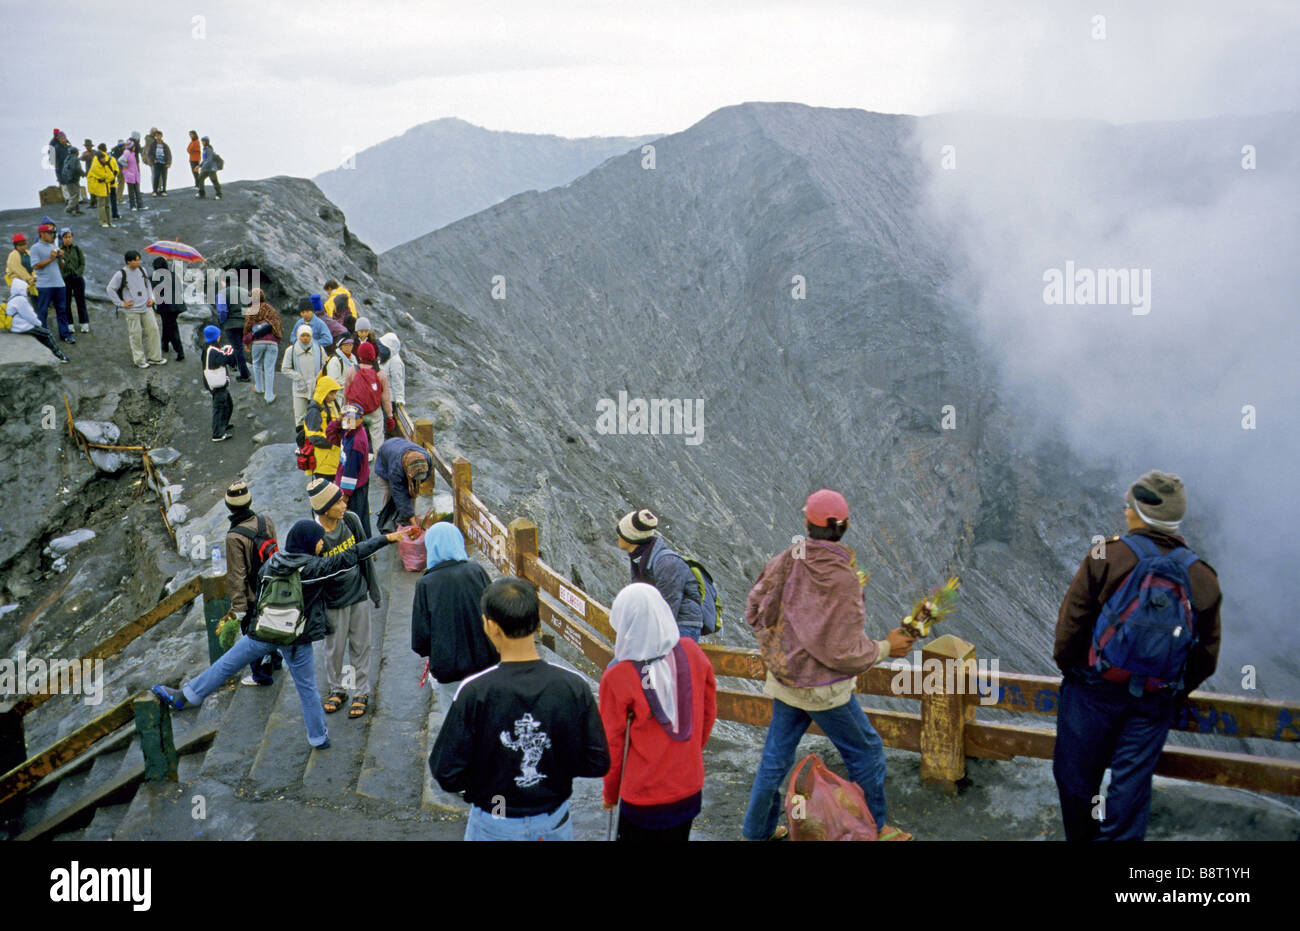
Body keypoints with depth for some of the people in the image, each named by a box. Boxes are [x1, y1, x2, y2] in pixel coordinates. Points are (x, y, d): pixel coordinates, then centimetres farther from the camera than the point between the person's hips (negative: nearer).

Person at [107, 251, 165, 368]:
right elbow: (110, 289, -4)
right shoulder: (121, 274, -9)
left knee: (153, 330, 4)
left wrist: (151, 298, 9)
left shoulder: (142, 270, 7)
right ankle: (139, 360, 11)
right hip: (132, 311, -5)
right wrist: (121, 303, -7)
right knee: (135, 335, 0)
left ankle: (154, 358, 16)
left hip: (146, 308, 5)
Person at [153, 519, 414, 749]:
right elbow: (351, 556, -18)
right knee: (307, 688, 10)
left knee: (227, 664, 17)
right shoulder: (315, 567, -17)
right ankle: (319, 737, 20)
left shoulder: (273, 562, -4)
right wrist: (387, 538, -14)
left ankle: (185, 696, 27)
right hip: (297, 639, -3)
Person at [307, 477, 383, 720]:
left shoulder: (351, 520, -10)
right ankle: (336, 690, 35)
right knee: (335, 648, 13)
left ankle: (362, 692, 28)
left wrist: (374, 590, 10)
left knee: (360, 646, 13)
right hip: (333, 602, -3)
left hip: (359, 595, 3)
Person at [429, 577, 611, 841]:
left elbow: (447, 774, -17)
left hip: (494, 828, -2)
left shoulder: (474, 692, -20)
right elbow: (598, 763, -8)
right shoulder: (574, 688, -15)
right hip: (555, 824, 2)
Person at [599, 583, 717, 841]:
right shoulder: (692, 653, -11)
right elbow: (709, 711, 4)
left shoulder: (616, 678, -23)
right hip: (691, 788, 4)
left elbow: (612, 744, -10)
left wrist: (610, 794, 6)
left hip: (643, 796, -4)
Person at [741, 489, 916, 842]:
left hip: (783, 678, 6)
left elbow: (754, 609, 4)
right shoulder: (843, 581, -26)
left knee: (776, 757, 19)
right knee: (866, 750, 17)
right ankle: (875, 828, 32)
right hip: (823, 689, -6)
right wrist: (886, 648, -8)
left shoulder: (785, 562, -9)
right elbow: (843, 653, -23)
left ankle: (757, 831, 32)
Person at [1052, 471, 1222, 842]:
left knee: (1075, 773, 14)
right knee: (1131, 784, 10)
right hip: (1156, 704, 3)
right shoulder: (1202, 576, 0)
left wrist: (1070, 667, 6)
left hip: (1095, 690, -3)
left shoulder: (1108, 556, -12)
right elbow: (1207, 650, 6)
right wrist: (1175, 692, 18)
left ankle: (1082, 834, 28)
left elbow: (1071, 621, -10)